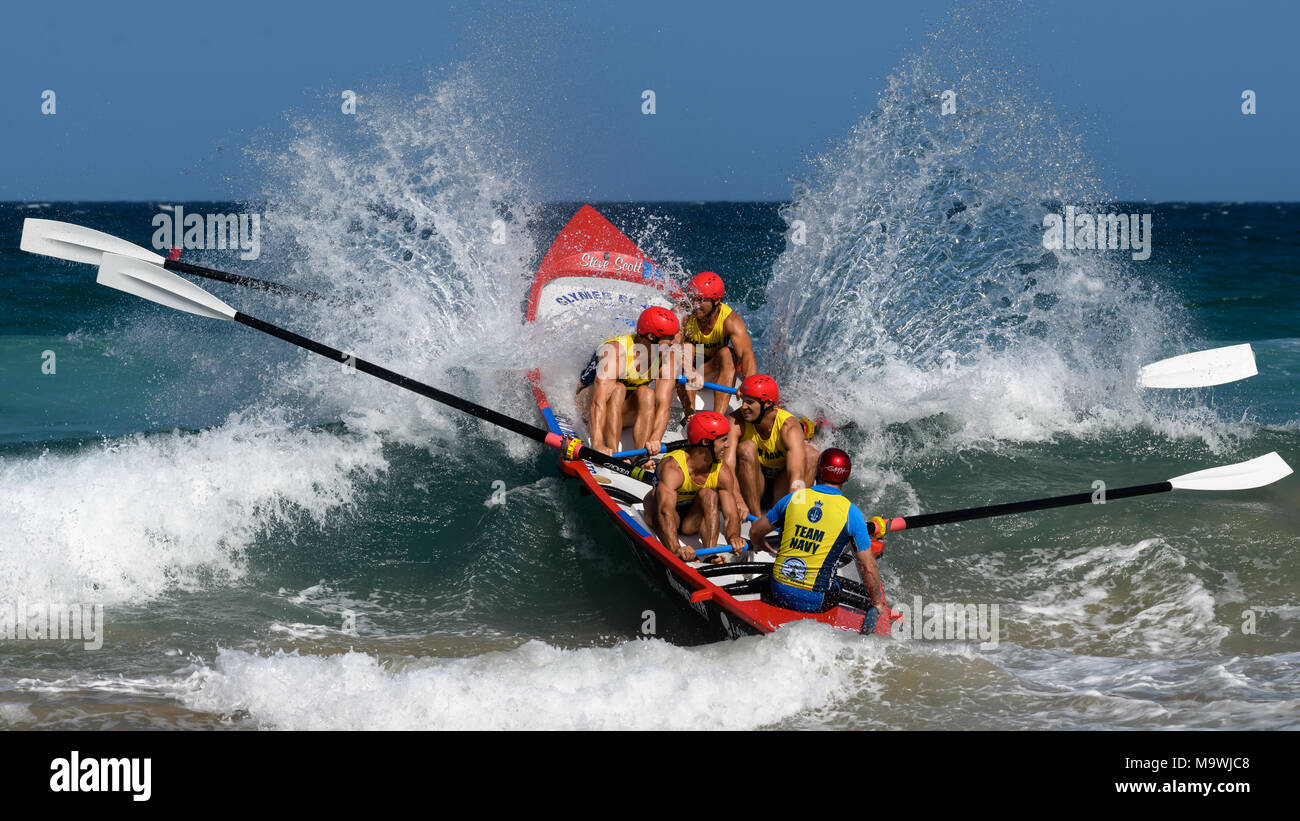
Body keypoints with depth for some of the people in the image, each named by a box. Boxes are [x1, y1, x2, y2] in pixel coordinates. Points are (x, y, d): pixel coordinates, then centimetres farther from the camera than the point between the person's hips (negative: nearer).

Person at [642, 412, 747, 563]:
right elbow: (665, 512, -47)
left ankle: (710, 553, -34)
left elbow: (731, 514, -20)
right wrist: (676, 549, -63)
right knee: (659, 492, -34)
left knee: (709, 495, -26)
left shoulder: (722, 471, -16)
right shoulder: (673, 468, -32)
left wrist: (733, 537, -45)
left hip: (692, 520, 4)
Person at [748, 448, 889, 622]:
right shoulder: (850, 512, -8)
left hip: (779, 594, 4)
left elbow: (755, 532, 14)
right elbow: (868, 568, -7)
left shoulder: (793, 499, 2)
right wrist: (877, 603, 9)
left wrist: (763, 547, 38)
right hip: (816, 602, -4)